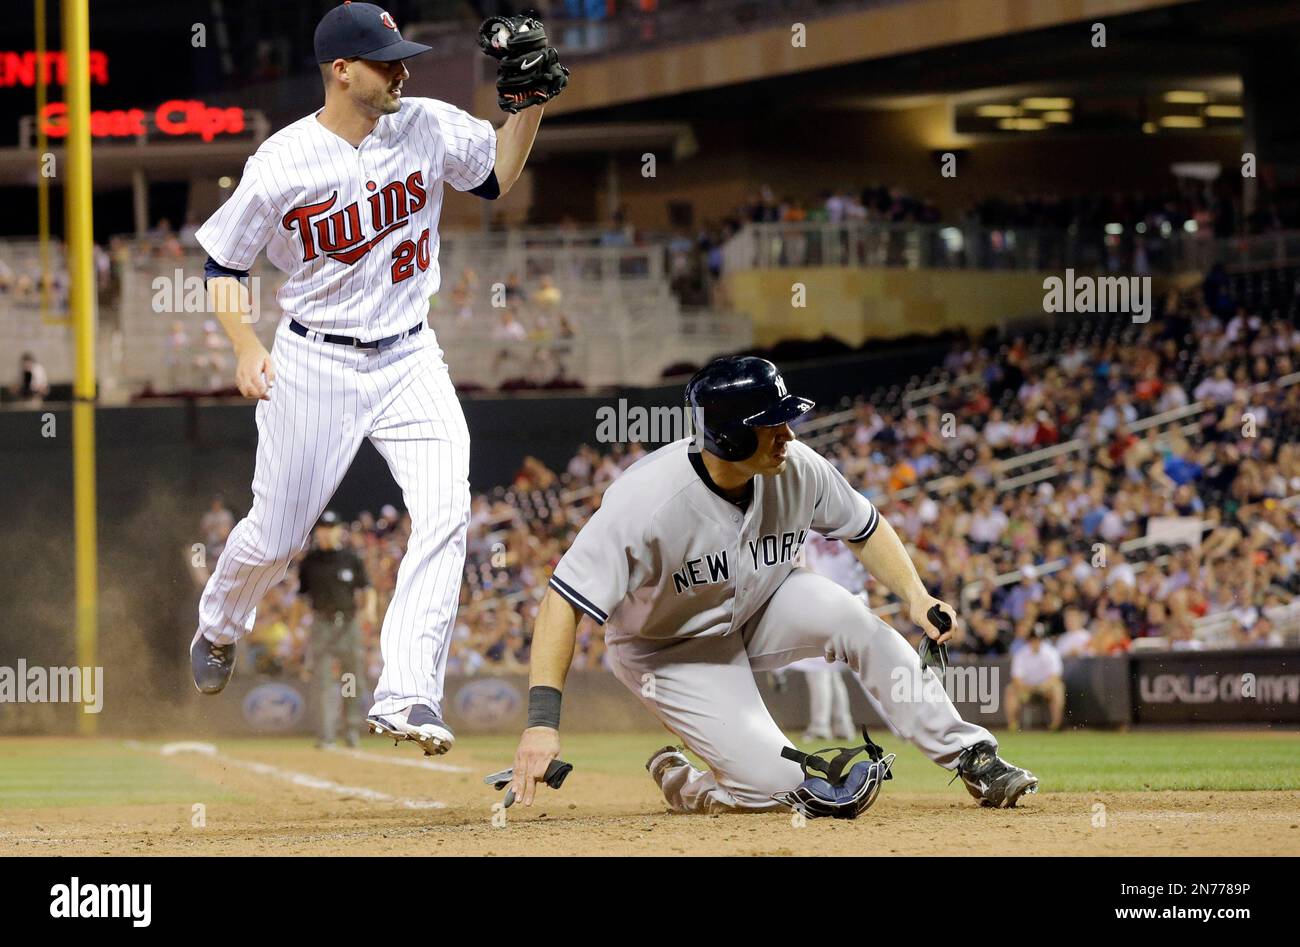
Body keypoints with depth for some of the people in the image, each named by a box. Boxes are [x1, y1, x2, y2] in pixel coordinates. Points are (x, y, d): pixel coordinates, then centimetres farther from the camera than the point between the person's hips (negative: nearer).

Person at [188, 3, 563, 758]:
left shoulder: (429, 127, -4)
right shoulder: (283, 164, -14)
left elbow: (500, 175, 12)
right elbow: (223, 261, -3)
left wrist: (530, 100, -4)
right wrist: (246, 348, -15)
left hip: (410, 357, 3)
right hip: (315, 367, -3)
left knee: (446, 510, -19)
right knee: (275, 537, 7)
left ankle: (406, 697, -20)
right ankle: (220, 627, 43)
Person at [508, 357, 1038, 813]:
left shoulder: (798, 469, -19)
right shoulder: (648, 502, -36)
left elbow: (864, 528, 2)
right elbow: (565, 600, -37)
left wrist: (915, 596, -15)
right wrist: (542, 722, -46)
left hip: (757, 612, 5)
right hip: (670, 651, -5)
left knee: (847, 617, -24)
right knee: (775, 783, -19)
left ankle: (969, 755, -13)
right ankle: (677, 784, 15)